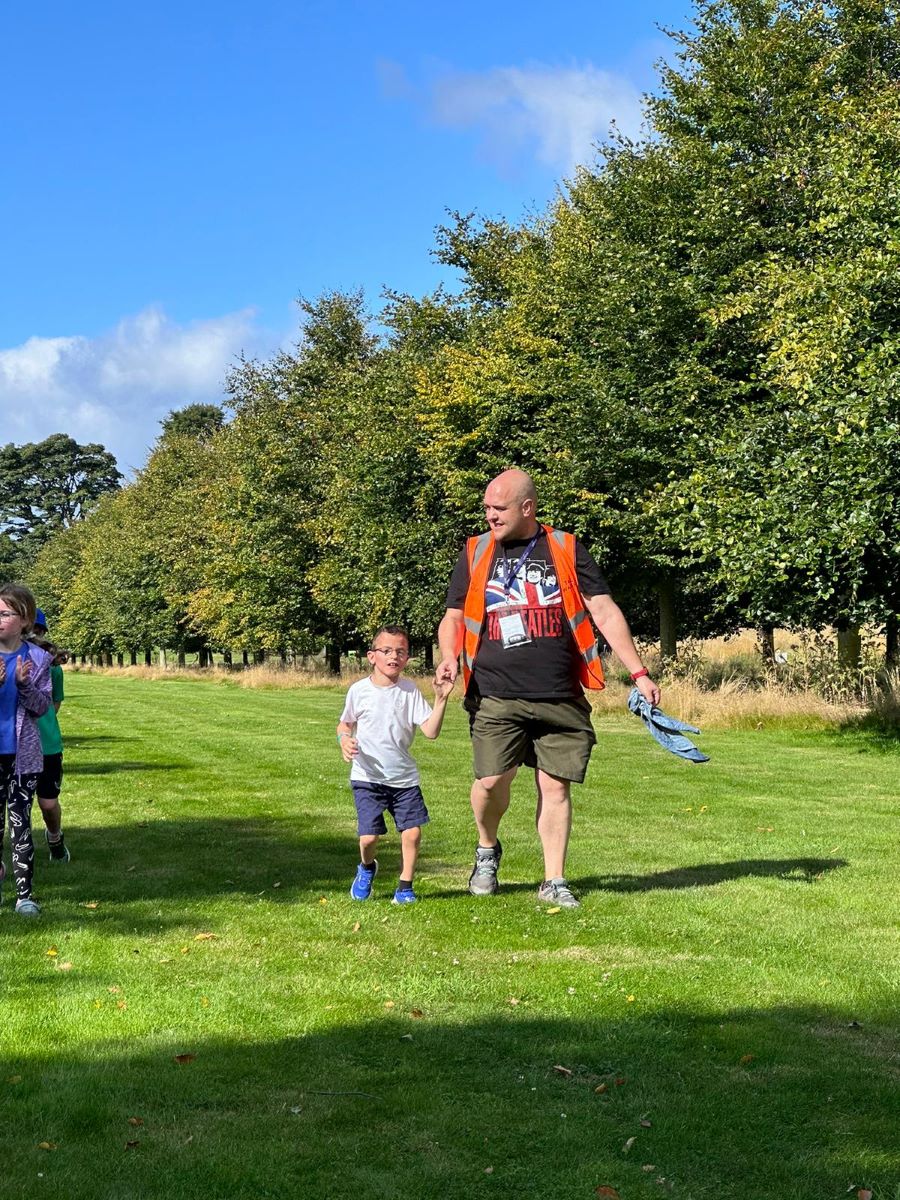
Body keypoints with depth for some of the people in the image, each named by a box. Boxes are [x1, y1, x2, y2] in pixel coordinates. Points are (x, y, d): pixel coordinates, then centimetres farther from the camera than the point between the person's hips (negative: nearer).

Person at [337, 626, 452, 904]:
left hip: (404, 777, 1)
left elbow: (431, 731, -10)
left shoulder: (410, 691, -3)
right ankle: (367, 868, 28)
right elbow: (344, 724, 13)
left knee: (412, 832, -6)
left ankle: (405, 886, 15)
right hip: (367, 777, -1)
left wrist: (441, 699, -21)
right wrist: (344, 739, -8)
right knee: (369, 836, -7)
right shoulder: (359, 690, -2)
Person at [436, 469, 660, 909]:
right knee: (491, 780, -14)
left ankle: (554, 881, 16)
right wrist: (450, 657, -7)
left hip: (561, 699, 0)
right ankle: (487, 849, 17)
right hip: (496, 696, 0)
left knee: (555, 786, 2)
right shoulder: (475, 553, 10)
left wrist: (638, 672, -1)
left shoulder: (566, 550, 7)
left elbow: (604, 611, 5)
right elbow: (453, 618, 14)